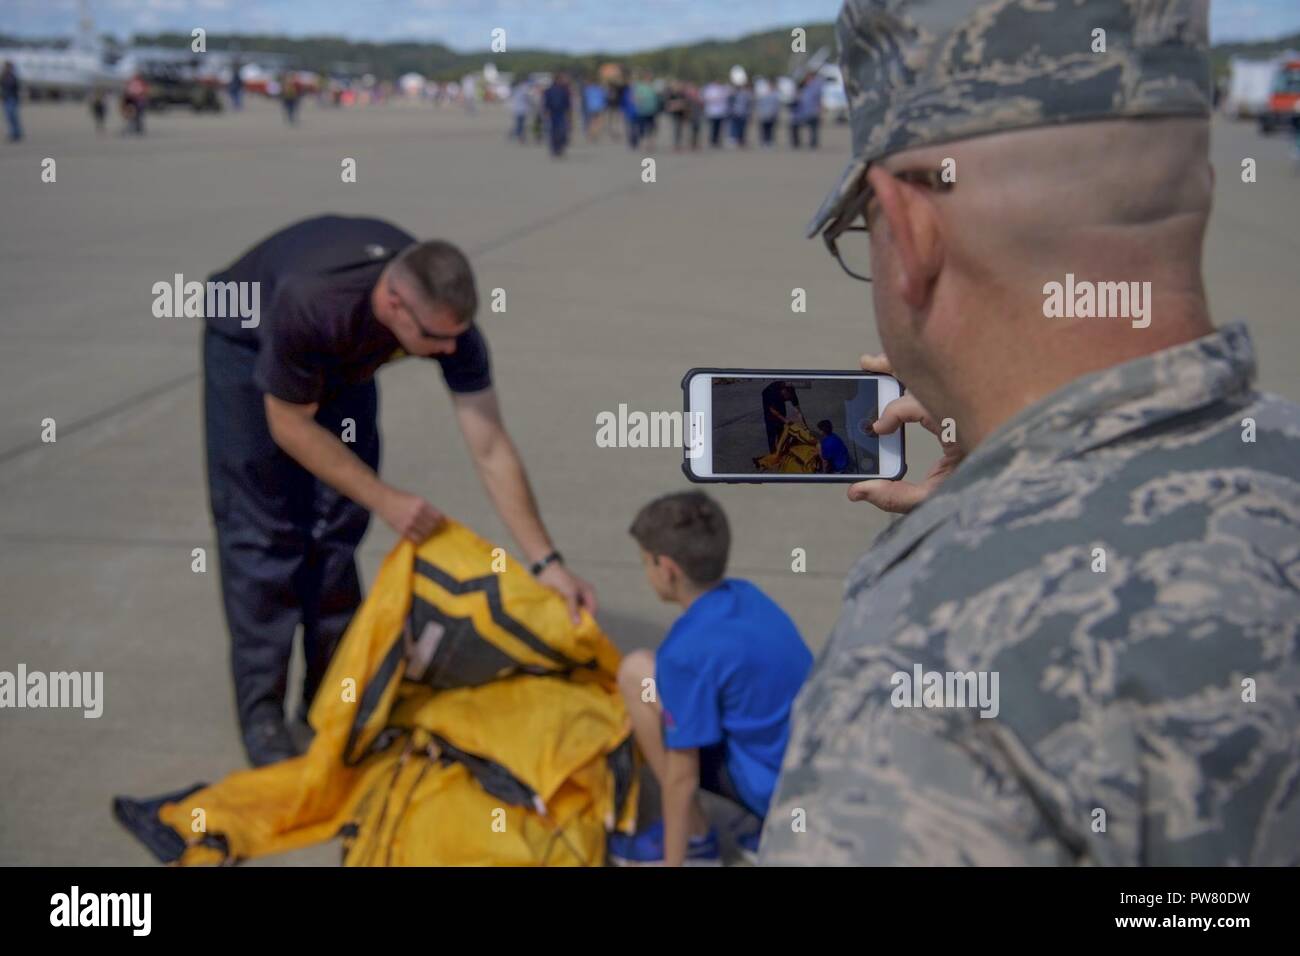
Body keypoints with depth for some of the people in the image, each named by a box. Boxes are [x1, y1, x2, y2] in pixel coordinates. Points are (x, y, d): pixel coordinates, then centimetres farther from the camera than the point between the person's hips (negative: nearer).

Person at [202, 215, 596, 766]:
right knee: (261, 532, -10)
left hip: (342, 358, 4)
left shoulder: (446, 315, -32)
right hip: (249, 345, -4)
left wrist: (546, 563, -28)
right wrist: (386, 501, -30)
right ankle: (260, 713, -2)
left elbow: (492, 451, -26)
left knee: (339, 528, -1)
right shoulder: (309, 302, -44)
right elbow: (289, 424, -28)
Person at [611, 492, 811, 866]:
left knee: (637, 672, -10)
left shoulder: (687, 650, -20)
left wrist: (673, 863, -6)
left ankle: (695, 837, 1)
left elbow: (682, 777, -15)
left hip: (772, 789, -8)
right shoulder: (747, 595, 3)